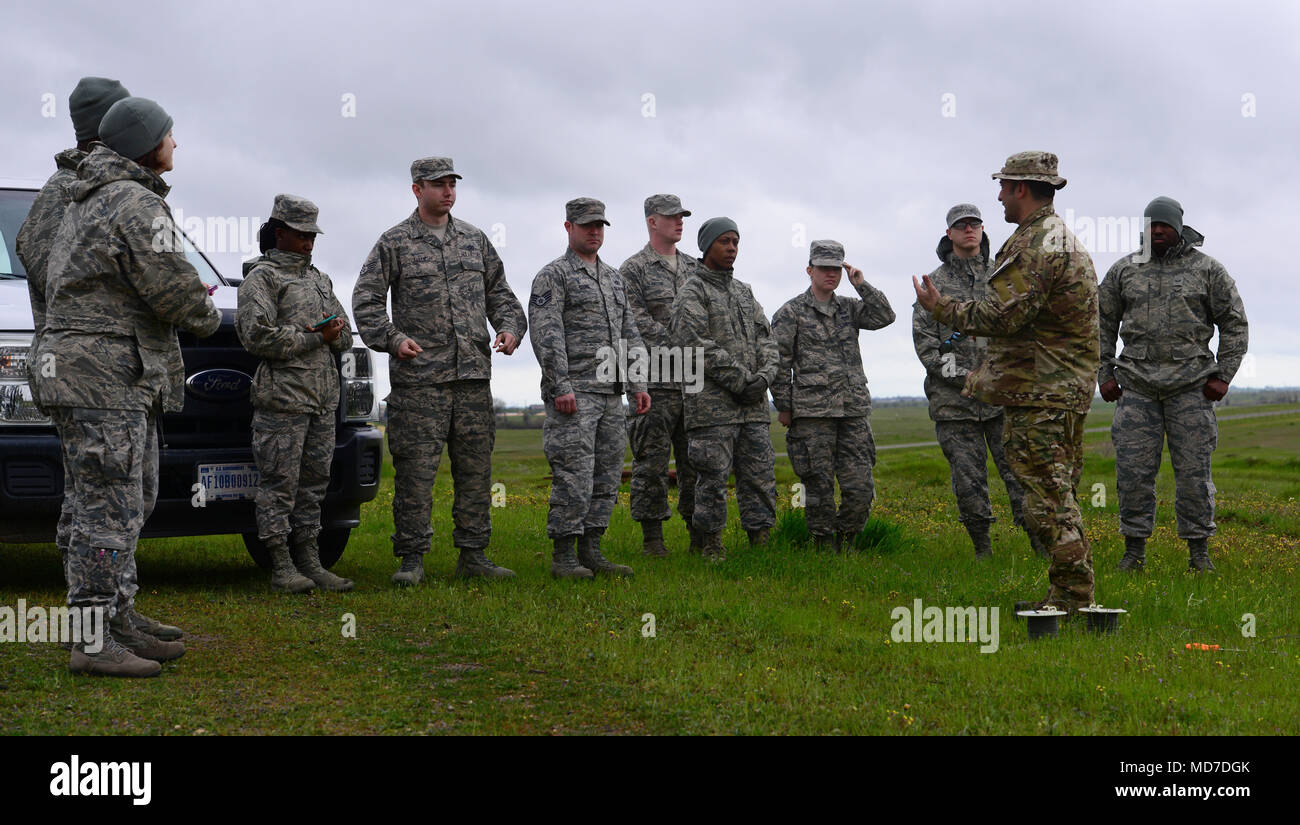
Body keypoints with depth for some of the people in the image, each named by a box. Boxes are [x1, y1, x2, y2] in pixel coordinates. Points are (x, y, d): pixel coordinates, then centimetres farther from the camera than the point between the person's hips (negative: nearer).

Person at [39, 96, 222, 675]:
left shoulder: (86, 203, 20)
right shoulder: (138, 205, -13)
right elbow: (172, 288, -19)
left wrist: (183, 298, 19)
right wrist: (206, 316, 4)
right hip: (105, 373, -11)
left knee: (131, 503, 14)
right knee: (109, 508, -10)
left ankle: (119, 626, 18)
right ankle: (93, 642, -10)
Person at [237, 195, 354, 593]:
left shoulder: (319, 279, 22)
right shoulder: (262, 277, -1)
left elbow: (345, 336, 22)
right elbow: (257, 335, -14)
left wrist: (334, 332, -3)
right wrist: (316, 338, -11)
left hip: (323, 398, 7)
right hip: (282, 398, -7)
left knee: (313, 482, 8)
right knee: (280, 484, -6)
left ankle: (309, 562, 12)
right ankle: (281, 568, -4)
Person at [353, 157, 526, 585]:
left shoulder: (474, 239, 16)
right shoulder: (394, 243, 2)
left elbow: (498, 292, 21)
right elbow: (366, 300, -1)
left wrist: (510, 326, 3)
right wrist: (392, 338, -14)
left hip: (474, 373, 5)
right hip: (418, 377, -4)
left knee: (475, 466, 7)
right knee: (415, 468, -5)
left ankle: (473, 554, 15)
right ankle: (412, 558, 2)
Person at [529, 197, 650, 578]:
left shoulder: (614, 277, 20)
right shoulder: (553, 276, -3)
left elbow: (629, 334, 20)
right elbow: (546, 335, -13)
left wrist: (637, 384, 11)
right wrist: (562, 386, -21)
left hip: (610, 393, 8)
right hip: (573, 392, -8)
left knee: (607, 476, 7)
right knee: (574, 475, -10)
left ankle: (591, 553, 13)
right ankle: (563, 557, -5)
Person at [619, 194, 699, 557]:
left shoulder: (693, 268, 19)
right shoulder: (633, 270, 1)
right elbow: (636, 320, -10)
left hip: (695, 378, 5)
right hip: (655, 380, -5)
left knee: (696, 458, 7)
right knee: (652, 459, -4)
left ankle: (700, 533, 13)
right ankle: (652, 536, 1)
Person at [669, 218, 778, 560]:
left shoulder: (744, 292, 18)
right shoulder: (691, 293, -3)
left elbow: (766, 340, 14)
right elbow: (695, 345, -14)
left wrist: (765, 376, -6)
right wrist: (740, 381, -14)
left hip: (753, 404, 6)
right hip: (712, 402, -6)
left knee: (760, 474, 4)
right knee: (713, 479, -4)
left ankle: (761, 543, 11)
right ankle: (711, 545, 5)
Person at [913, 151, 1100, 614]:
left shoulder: (1035, 246, -16)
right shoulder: (1063, 239, 19)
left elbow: (1000, 317, -20)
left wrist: (941, 309, -7)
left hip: (1040, 394, -11)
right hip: (1068, 388, 11)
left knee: (1047, 498, -7)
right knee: (1059, 495, 14)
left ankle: (1072, 597, -5)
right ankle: (1073, 595, 18)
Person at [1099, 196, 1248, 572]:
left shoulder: (1207, 270, 4)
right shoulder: (1124, 270, 9)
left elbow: (1235, 324, 6)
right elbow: (1103, 322, 15)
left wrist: (1223, 375, -2)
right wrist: (1104, 373, 7)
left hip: (1191, 385, -1)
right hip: (1137, 386, 2)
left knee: (1194, 469, -1)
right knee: (1133, 468, -2)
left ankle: (1199, 552, 8)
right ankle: (1134, 549, 7)